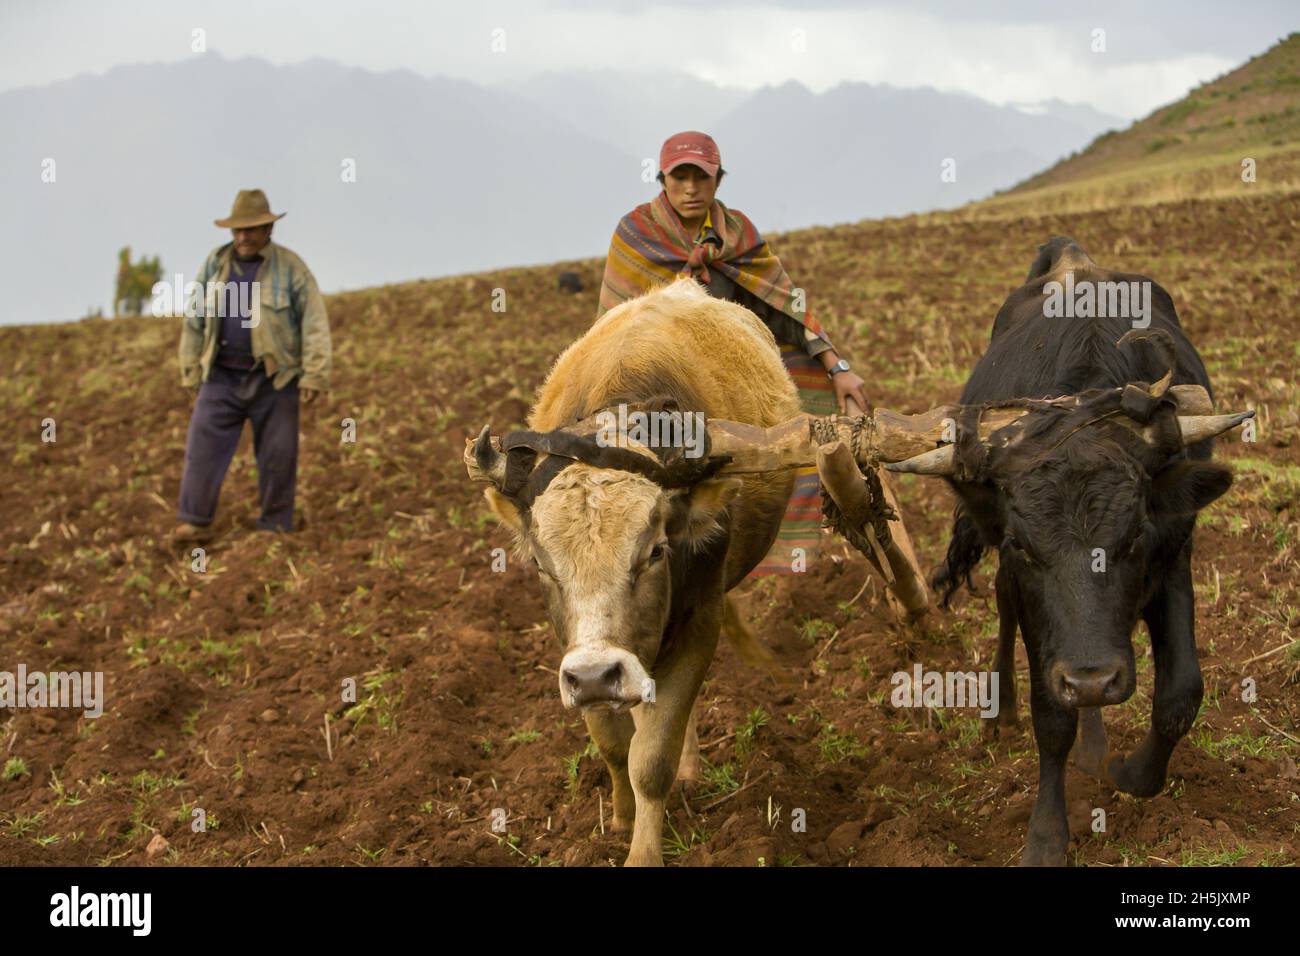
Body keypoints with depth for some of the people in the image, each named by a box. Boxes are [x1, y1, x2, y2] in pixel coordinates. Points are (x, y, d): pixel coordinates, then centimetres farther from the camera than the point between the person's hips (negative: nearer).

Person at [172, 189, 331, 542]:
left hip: (274, 378, -2)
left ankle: (276, 527, 12)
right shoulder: (215, 263, 3)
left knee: (277, 455, 2)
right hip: (222, 377, 3)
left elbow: (315, 324, -7)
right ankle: (195, 522, -1)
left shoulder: (291, 268, -6)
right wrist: (191, 372, 9)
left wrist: (315, 377, -12)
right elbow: (195, 320, 9)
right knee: (204, 445, -4)